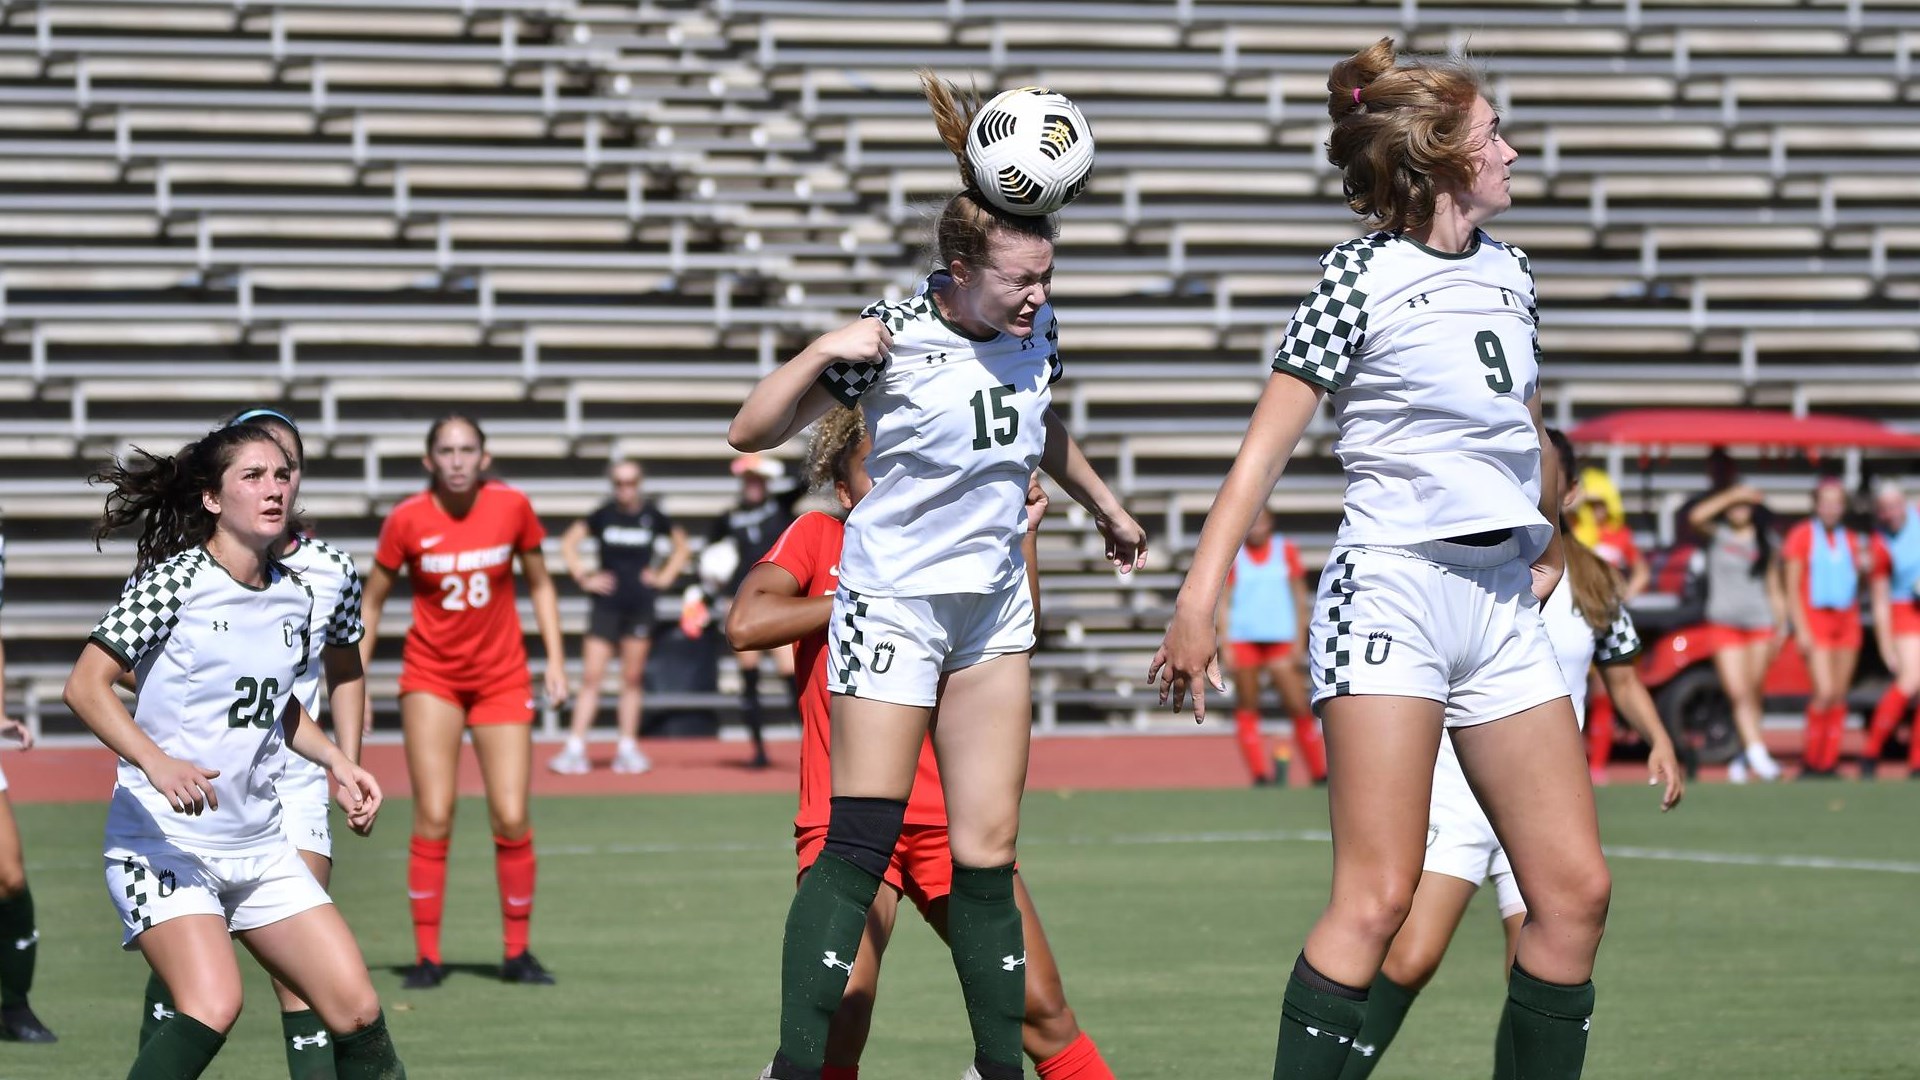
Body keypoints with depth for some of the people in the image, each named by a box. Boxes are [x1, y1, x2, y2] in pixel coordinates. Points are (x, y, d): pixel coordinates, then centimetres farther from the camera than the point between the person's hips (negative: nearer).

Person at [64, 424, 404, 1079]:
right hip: (163, 842, -7)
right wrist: (156, 761, -31)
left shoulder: (294, 594, 9)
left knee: (357, 1010, 1)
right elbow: (85, 686, -17)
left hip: (259, 847, 7)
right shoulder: (175, 580, -10)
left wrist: (336, 762, 14)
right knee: (214, 1005, -29)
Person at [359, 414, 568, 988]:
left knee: (512, 821, -4)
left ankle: (517, 952, 12)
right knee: (433, 817, -8)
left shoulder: (512, 506, -7)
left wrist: (555, 659, 1)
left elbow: (540, 583, 7)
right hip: (431, 676, -1)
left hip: (502, 677, 1)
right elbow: (372, 600, 2)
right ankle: (427, 957, 0)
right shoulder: (407, 520, -10)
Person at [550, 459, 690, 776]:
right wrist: (583, 577, -1)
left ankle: (628, 750, 12)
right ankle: (575, 749, -8)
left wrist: (665, 577, 5)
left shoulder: (653, 516, 1)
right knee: (591, 675, -7)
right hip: (606, 604, -1)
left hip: (640, 605, 1)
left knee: (632, 679, 6)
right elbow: (569, 543, 7)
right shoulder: (604, 515, -1)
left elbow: (682, 547, 16)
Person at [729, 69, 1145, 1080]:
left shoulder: (1035, 332, 0)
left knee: (986, 853, 4)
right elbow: (750, 432, -13)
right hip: (892, 605, -5)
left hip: (994, 610, 5)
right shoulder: (896, 337, -16)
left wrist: (1104, 506, 34)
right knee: (858, 846, -10)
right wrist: (823, 353, -27)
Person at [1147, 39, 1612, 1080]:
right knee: (1377, 896, -15)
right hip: (1392, 591, -7)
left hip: (1502, 603, 7)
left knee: (1574, 889, 0)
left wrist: (1545, 540, 40)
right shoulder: (1363, 272, -4)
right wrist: (1198, 601, -16)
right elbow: (1267, 444, -8)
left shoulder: (1507, 269, 15)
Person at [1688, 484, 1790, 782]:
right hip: (1724, 622, -2)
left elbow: (1774, 587, 13)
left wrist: (1782, 624, 5)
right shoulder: (1717, 534, 5)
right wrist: (1732, 495, -17)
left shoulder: (1766, 542, 11)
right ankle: (1757, 754, -21)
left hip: (1760, 623, 2)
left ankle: (1745, 757, 17)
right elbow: (1696, 517, -17)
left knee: (1755, 694, 4)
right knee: (1738, 693, -13)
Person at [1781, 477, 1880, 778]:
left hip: (1847, 621, 5)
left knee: (1839, 695, 2)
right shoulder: (1802, 536, -2)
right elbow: (1792, 588, -3)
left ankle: (1828, 763, 7)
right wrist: (1801, 630, -10)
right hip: (1814, 618, -5)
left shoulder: (1852, 538, 11)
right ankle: (1810, 761, -3)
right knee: (1825, 693, -16)